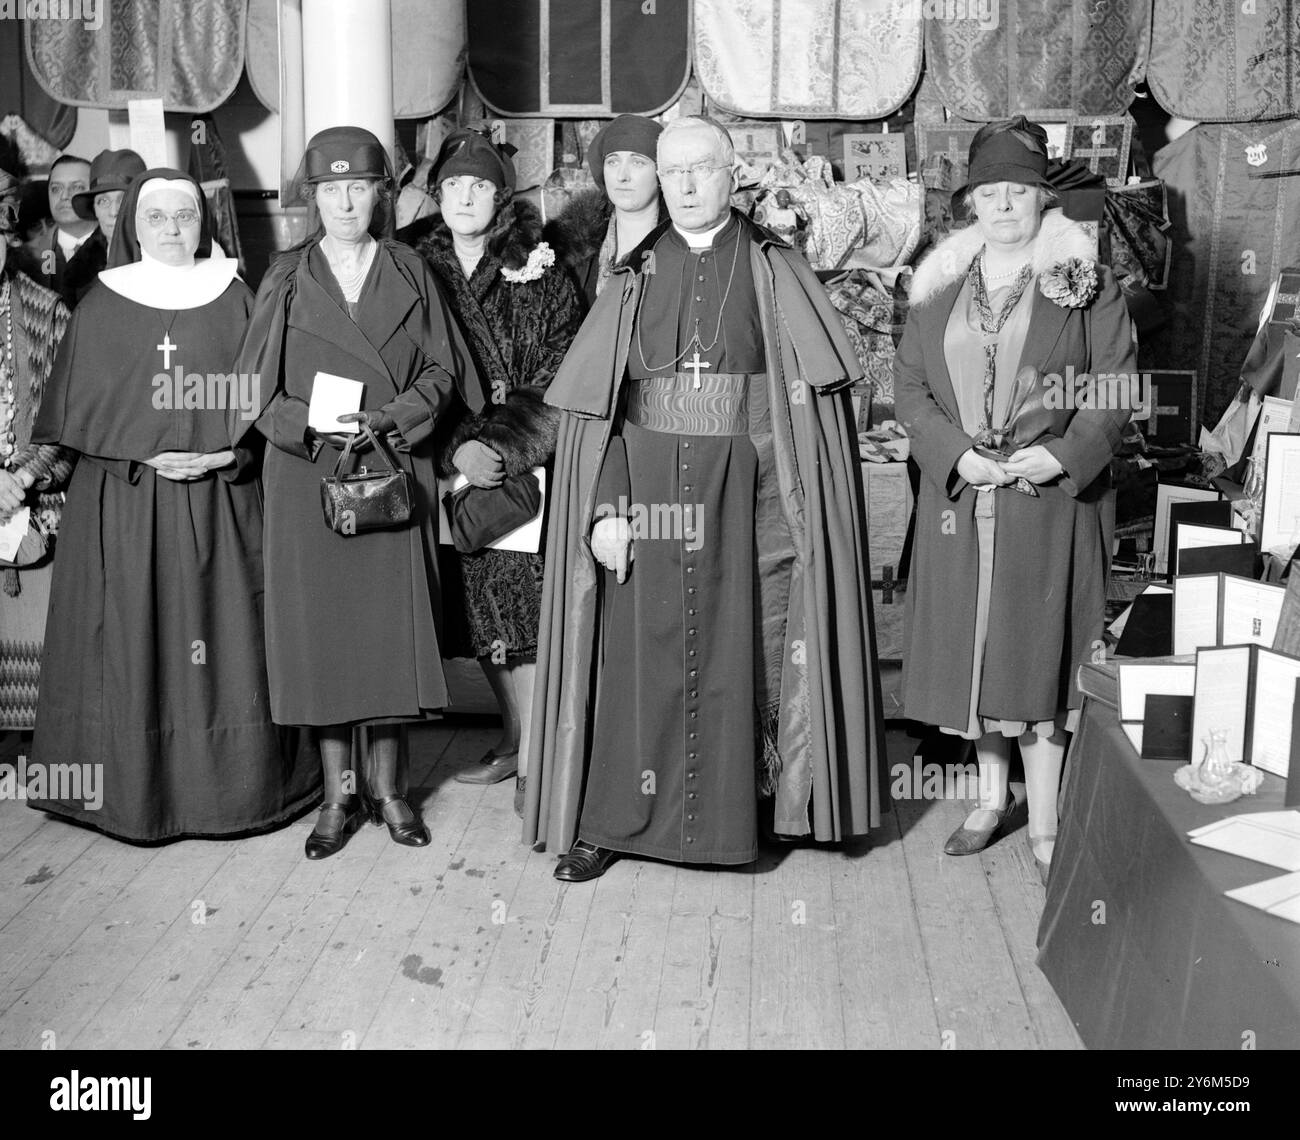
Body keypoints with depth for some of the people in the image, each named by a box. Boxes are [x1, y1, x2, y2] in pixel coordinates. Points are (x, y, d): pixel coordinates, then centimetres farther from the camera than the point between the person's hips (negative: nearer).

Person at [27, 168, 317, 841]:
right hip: (121, 500, 0)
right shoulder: (101, 306, 6)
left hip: (219, 497, 0)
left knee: (218, 642, 1)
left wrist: (228, 453, -12)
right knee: (130, 646, 2)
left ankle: (228, 782, 14)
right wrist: (146, 455, -11)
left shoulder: (232, 299, 6)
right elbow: (78, 408, 3)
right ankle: (132, 788, 13)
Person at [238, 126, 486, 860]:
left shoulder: (411, 272, 8)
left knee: (393, 625, 1)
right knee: (321, 626, 0)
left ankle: (388, 785, 15)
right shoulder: (287, 279, 7)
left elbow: (443, 367, 4)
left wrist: (391, 417, -13)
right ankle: (338, 793, 11)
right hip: (309, 473, 0)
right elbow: (254, 385, 3)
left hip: (395, 469, 0)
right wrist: (310, 423, -15)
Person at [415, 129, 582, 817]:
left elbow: (559, 384, -6)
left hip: (525, 472, -3)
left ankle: (532, 764, 0)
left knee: (522, 610, -7)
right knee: (479, 611, 9)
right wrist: (457, 449, -9)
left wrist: (501, 447, -18)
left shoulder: (541, 278, 0)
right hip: (451, 470, 4)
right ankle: (515, 737, 25)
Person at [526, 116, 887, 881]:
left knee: (747, 651, 5)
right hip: (648, 494, 1)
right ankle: (609, 821, 14)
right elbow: (594, 405, 2)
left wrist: (804, 497, -12)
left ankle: (741, 811, 21)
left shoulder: (775, 273, 4)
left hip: (749, 496, -1)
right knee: (636, 657, 3)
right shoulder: (636, 279, 8)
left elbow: (819, 393, -2)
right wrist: (605, 507, -8)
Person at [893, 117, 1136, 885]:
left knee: (1040, 649, -1)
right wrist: (957, 454, -10)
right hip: (960, 499, 3)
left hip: (1051, 503, -3)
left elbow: (1116, 389, -2)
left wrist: (1062, 455, -17)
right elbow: (909, 387, 6)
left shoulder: (1086, 286, 0)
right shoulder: (940, 288, 9)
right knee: (970, 646, 8)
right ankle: (993, 794, 25)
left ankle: (1045, 822, 9)